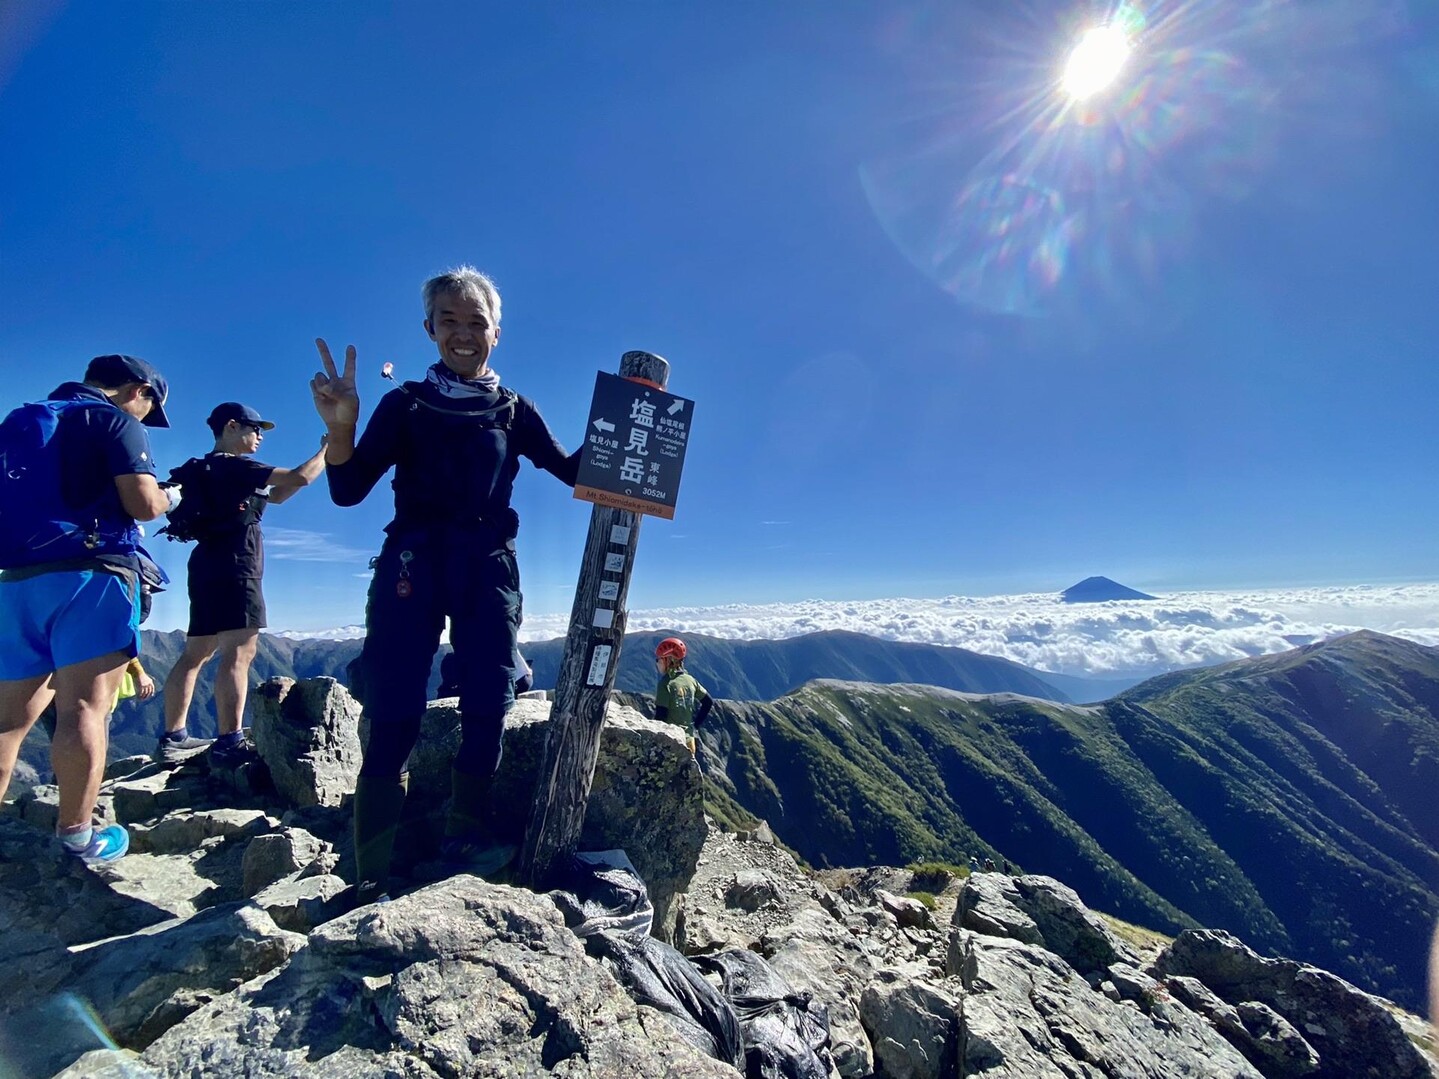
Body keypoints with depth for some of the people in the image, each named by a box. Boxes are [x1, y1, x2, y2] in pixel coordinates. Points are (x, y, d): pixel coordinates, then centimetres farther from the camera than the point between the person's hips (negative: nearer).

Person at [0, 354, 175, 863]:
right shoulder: (118, 422, -1)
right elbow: (143, 503, -12)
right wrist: (170, 496, 9)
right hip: (89, 573, -7)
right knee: (85, 706, -8)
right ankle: (77, 837, -8)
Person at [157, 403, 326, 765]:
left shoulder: (211, 470, 22)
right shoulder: (233, 466, -7)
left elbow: (275, 496, 24)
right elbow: (299, 478, -15)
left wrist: (322, 458, 19)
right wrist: (328, 451, 2)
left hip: (210, 566, 10)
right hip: (232, 566, -10)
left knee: (196, 654, 11)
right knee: (239, 653, -16)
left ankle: (173, 738, 14)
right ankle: (230, 743, -21)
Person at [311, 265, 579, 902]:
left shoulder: (514, 411, 13)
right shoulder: (406, 405, 7)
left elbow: (573, 470, 9)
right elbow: (348, 491, -1)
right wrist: (340, 428, -19)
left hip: (488, 567, 2)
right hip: (414, 563, -2)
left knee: (487, 706, -1)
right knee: (394, 717, -6)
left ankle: (464, 834, 17)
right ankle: (370, 878, 1)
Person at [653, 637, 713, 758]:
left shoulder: (665, 683, -14)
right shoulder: (690, 680, 5)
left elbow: (660, 715, -16)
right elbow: (709, 702, 12)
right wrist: (695, 723, 14)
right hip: (688, 737, 6)